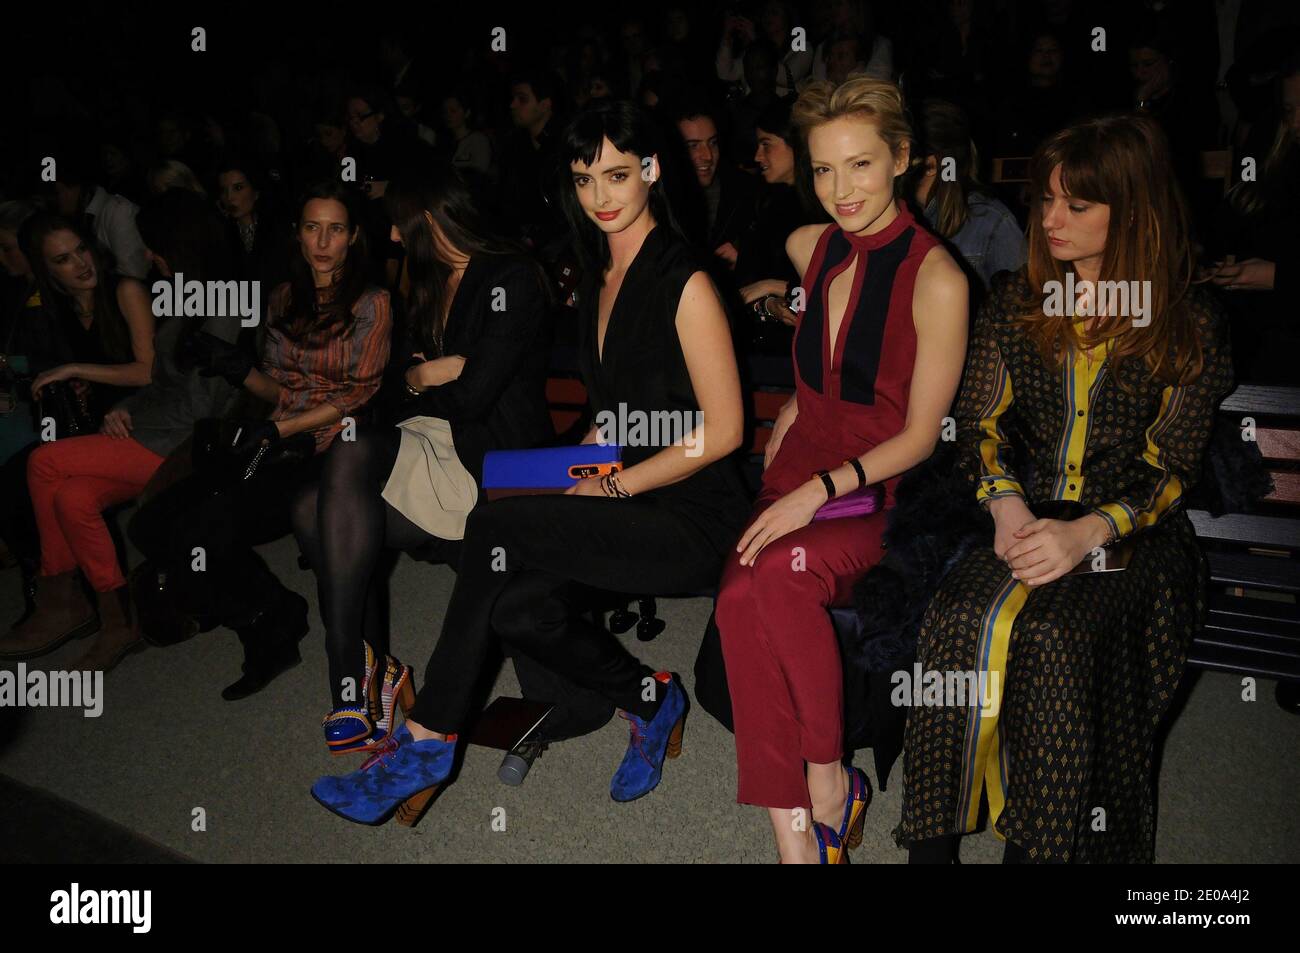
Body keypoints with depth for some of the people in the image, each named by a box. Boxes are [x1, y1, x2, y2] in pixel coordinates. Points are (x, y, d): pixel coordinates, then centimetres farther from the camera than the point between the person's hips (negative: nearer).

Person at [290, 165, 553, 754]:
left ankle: (349, 676, -26)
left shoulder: (511, 279, -6)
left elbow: (474, 396, -15)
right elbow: (401, 383, 18)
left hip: (497, 462, -8)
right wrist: (433, 374, -3)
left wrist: (417, 381, 3)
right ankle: (374, 669, -15)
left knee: (352, 455, -30)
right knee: (313, 510, -16)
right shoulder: (430, 283, 21)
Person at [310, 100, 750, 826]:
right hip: (630, 504, 7)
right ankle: (649, 698, 5)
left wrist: (613, 486, -11)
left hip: (692, 518, -7)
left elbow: (723, 429, -12)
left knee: (494, 529, -24)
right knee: (516, 606, -19)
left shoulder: (684, 283, -10)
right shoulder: (602, 278, 15)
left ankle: (428, 741, -10)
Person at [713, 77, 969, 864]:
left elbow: (919, 435, -9)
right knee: (742, 597, -26)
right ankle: (794, 833, -18)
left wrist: (822, 489, -20)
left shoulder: (936, 277, -10)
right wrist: (768, 473, 10)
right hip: (797, 478, 5)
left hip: (883, 495, -4)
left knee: (780, 571, -33)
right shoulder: (811, 248, 10)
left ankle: (829, 785, -11)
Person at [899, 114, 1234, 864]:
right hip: (1027, 516, 3)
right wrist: (1006, 502, -13)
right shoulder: (1017, 302, 13)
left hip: (1132, 535, -2)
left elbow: (1169, 469, -3)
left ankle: (1040, 842, -18)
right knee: (960, 619, -28)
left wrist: (1085, 533, -21)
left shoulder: (1190, 326, 3)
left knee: (1052, 636, -33)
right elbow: (979, 421, 8)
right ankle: (935, 838, -18)